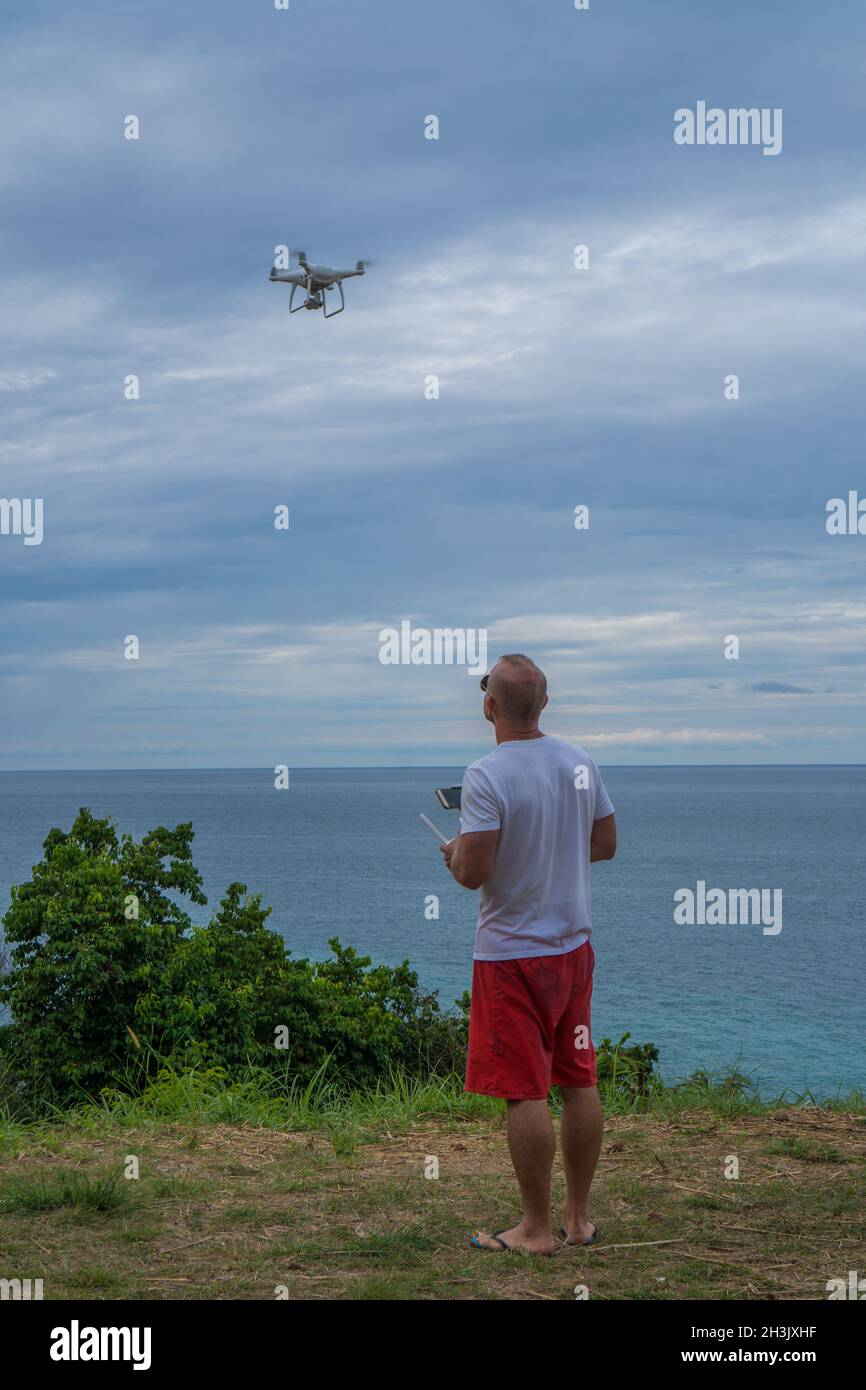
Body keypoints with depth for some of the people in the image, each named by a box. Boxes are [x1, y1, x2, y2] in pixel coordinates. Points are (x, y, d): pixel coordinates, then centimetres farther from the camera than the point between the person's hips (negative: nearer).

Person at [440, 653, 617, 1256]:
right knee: (580, 1082, 13)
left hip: (513, 954, -7)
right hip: (575, 943, 7)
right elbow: (606, 843, 11)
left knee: (526, 1092, 0)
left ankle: (537, 1228, 7)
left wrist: (454, 852, 0)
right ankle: (578, 1217, 23)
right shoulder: (581, 762, 2)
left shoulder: (487, 776, -18)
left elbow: (473, 872, -21)